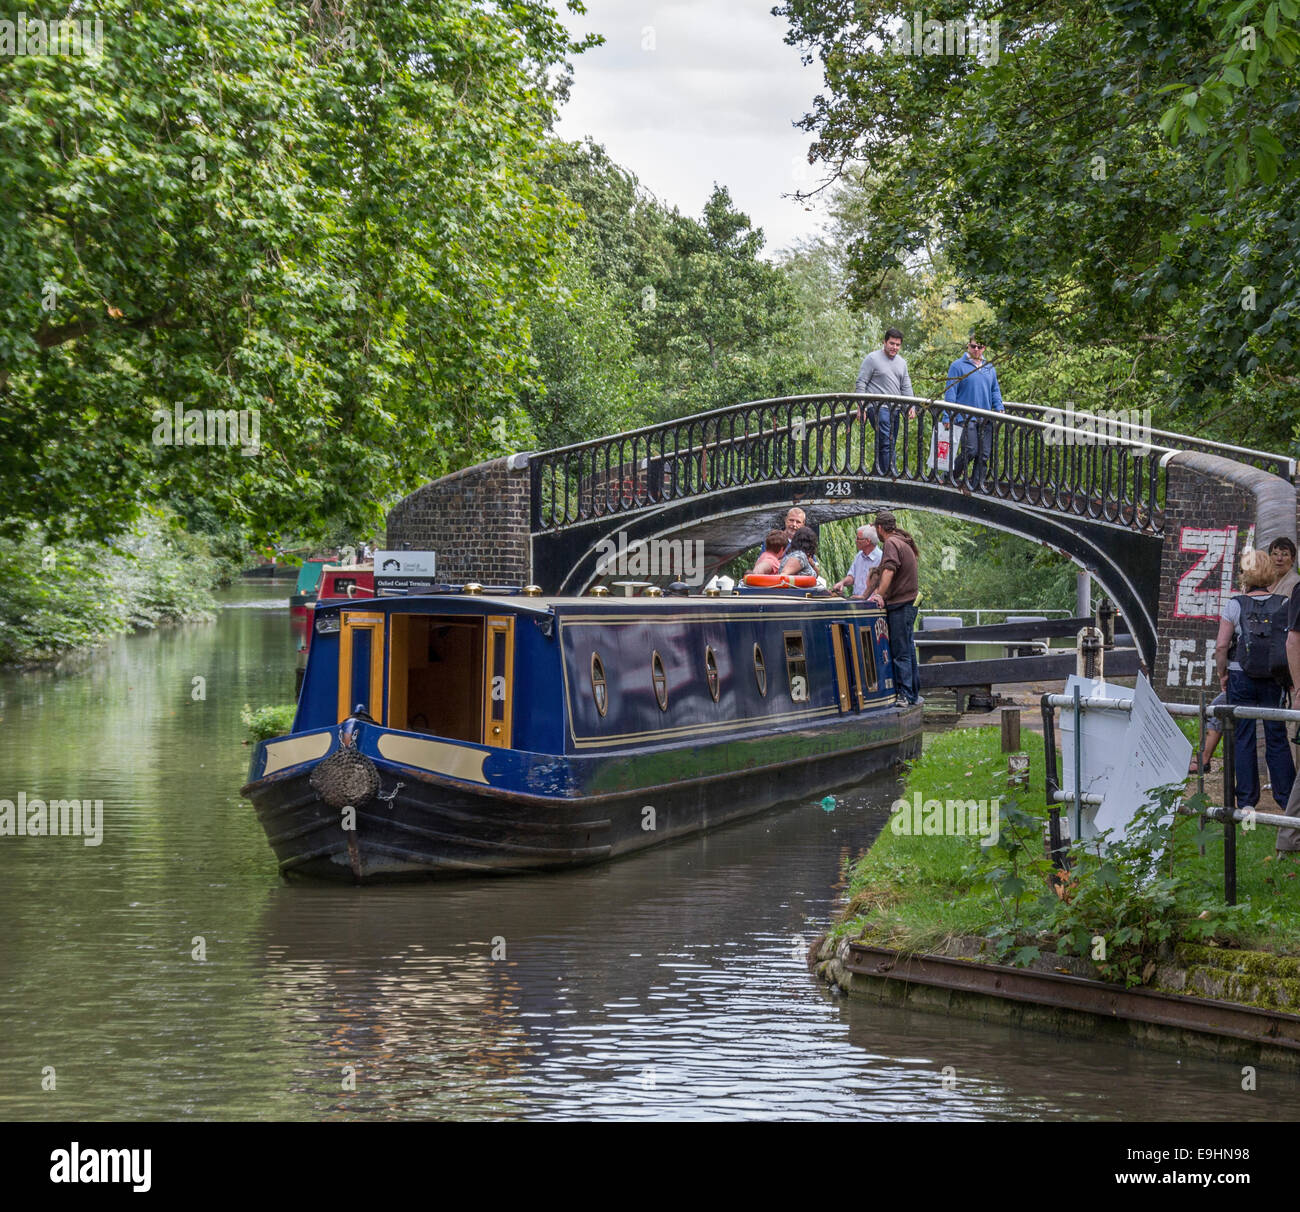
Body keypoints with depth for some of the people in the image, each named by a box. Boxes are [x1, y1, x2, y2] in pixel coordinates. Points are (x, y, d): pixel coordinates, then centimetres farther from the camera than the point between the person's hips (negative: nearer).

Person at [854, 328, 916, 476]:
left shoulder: (901, 362, 18)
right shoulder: (872, 358, -2)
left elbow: (906, 387, 21)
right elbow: (861, 383, -4)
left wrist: (911, 406, 9)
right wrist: (861, 406, -11)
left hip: (895, 409, 7)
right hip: (878, 407, -7)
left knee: (890, 444, 5)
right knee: (886, 442, -18)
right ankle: (892, 475, -23)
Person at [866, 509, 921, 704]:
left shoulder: (891, 543, -11)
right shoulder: (904, 542, 19)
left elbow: (888, 571, -25)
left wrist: (880, 594, -32)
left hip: (899, 605, -10)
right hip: (909, 602, 10)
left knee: (900, 652, -8)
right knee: (907, 650, 14)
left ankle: (905, 694, -8)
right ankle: (913, 693, 19)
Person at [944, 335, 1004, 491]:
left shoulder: (989, 368, 16)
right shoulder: (958, 366, -1)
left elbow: (995, 390, 23)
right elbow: (950, 392, -3)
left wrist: (999, 408, 6)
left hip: (986, 419, 5)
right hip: (966, 418, -5)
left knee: (984, 455, 2)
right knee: (971, 451, -14)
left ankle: (980, 484, 8)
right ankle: (955, 475, 8)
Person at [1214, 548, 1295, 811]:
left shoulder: (1235, 605, -6)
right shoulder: (1283, 605, -2)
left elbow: (1221, 646, -8)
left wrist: (1222, 674, 5)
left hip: (1241, 678, -1)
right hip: (1275, 680, 1)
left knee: (1243, 739, 5)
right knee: (1277, 738, 8)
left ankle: (1246, 801, 7)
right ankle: (1286, 797, 9)